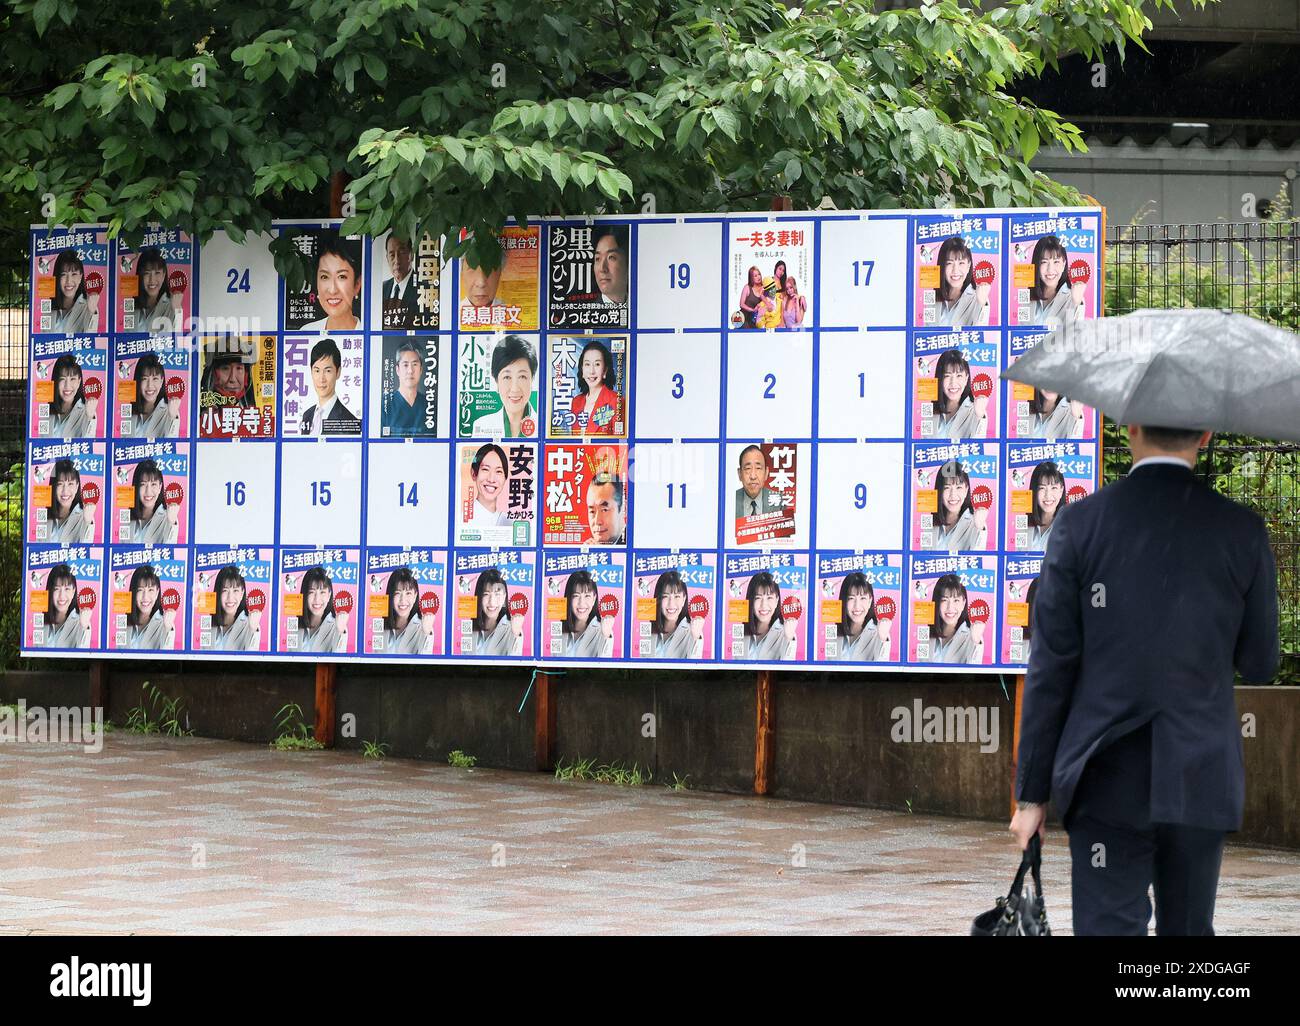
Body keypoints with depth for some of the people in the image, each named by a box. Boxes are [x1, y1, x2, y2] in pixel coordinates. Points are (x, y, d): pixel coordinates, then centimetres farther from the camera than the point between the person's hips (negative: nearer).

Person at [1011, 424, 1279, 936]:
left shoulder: (1081, 523, -5)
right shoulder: (1242, 530, -2)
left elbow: (1049, 668, -4)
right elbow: (1259, 663, 7)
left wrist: (1031, 792, 2)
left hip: (1109, 779, -2)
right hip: (1200, 779, 2)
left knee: (1108, 926, -4)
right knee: (1188, 929, 13)